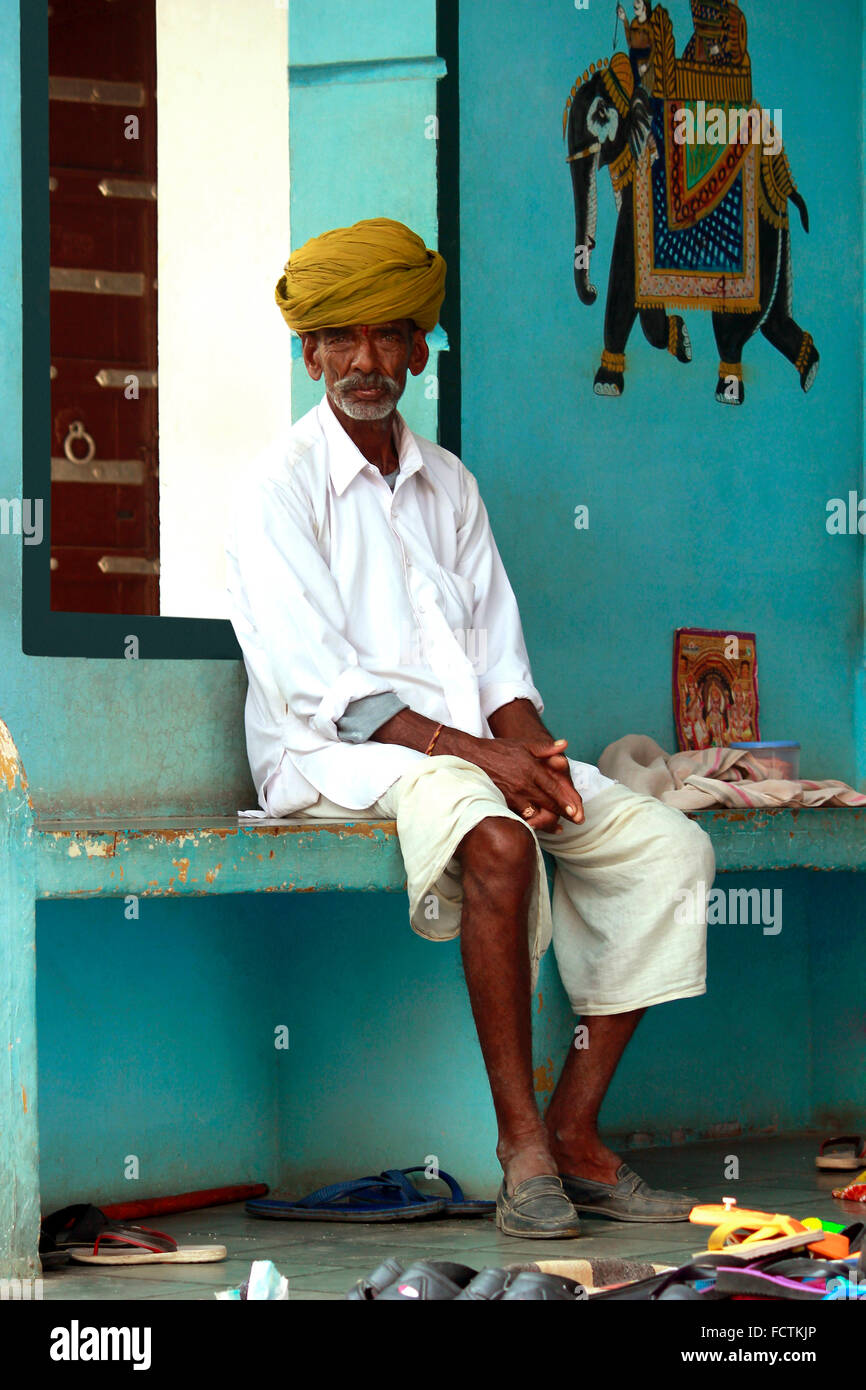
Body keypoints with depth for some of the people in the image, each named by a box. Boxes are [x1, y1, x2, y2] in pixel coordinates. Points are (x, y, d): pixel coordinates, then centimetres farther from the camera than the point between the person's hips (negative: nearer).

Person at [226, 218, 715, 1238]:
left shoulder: (448, 485, 18)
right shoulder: (278, 489, -3)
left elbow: (501, 656, 14)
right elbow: (321, 685, -13)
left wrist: (528, 747, -9)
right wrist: (470, 753, -22)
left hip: (479, 748, 7)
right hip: (334, 759, -7)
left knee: (671, 847, -12)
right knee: (494, 836, -37)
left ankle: (574, 1126, -14)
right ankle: (520, 1140, -30)